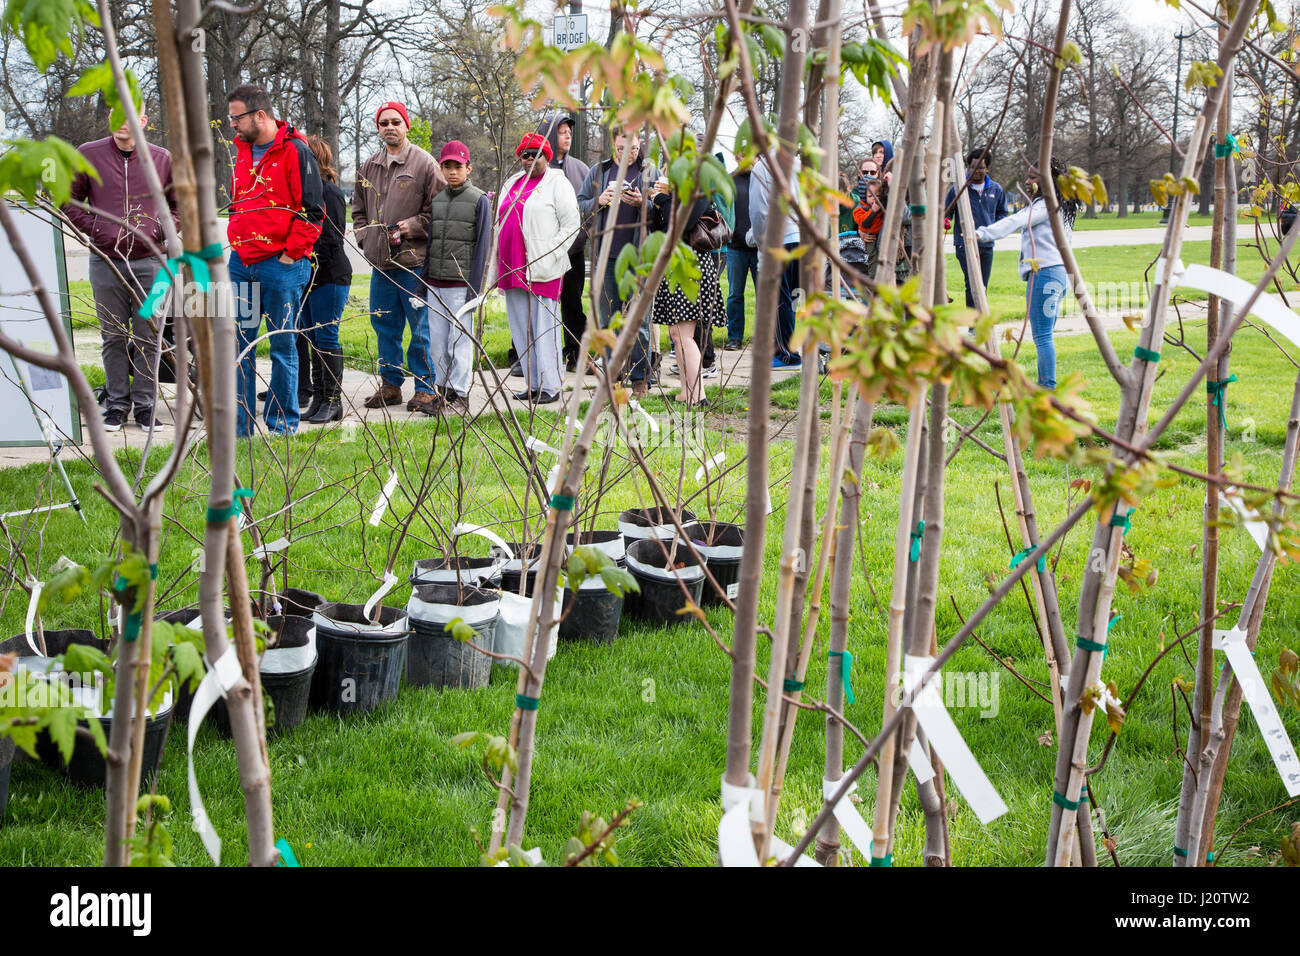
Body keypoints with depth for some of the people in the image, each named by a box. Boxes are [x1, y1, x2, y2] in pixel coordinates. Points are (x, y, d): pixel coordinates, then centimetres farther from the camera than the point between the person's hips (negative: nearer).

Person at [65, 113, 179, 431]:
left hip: (150, 262, 0)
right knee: (113, 336, 6)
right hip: (106, 262, 0)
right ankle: (117, 403, 16)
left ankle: (145, 403, 13)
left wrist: (160, 230, -3)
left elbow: (181, 204, 14)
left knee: (148, 336, 3)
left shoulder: (163, 159, 5)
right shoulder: (87, 155, 3)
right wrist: (93, 228, -3)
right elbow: (68, 200, 10)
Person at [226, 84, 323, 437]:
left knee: (283, 346, 2)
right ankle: (240, 422, 13)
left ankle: (283, 422, 12)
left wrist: (290, 254, -12)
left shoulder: (295, 151, -8)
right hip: (241, 262, 7)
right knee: (238, 343, 6)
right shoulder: (242, 152, 15)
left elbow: (312, 210, -10)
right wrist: (236, 242, 15)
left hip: (281, 265, -7)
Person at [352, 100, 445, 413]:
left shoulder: (424, 163, -4)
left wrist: (413, 226, -15)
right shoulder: (369, 167, 14)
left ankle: (424, 388, 7)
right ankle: (390, 385, 23)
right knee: (384, 327, 12)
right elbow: (358, 209, 23)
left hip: (414, 261, -6)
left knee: (421, 328, -2)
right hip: (379, 261, 6)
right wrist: (365, 236, 7)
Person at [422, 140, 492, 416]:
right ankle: (443, 391, 17)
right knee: (437, 341, 7)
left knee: (460, 340, -4)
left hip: (461, 283, -5)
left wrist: (474, 287, -11)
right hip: (435, 284, 5)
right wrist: (424, 279, 12)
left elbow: (482, 245, -6)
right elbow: (430, 240, 17)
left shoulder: (479, 200, -4)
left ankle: (460, 396, 3)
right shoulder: (437, 200, 13)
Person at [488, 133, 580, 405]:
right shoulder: (512, 183, 19)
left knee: (544, 328, -6)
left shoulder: (557, 183, -1)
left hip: (542, 270, -7)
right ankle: (533, 385, 14)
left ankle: (550, 386, -1)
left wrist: (550, 256, -14)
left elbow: (572, 224, -7)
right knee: (521, 328, 8)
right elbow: (501, 224, 24)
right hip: (512, 268, 7)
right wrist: (497, 266, 18)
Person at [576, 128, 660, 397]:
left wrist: (642, 203, -18)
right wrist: (598, 201, -7)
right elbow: (579, 206, 12)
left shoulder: (650, 172, 5)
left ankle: (640, 378, 5)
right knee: (607, 319, 7)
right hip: (606, 255, 3)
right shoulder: (598, 171, 12)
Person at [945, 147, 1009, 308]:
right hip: (965, 245, -4)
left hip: (987, 246, 4)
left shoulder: (996, 189, 9)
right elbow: (947, 210, 6)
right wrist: (945, 219, -16)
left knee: (982, 287, 9)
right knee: (973, 283, -16)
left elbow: (1002, 213, 21)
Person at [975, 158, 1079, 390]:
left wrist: (983, 233, -37)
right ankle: (1045, 384, 18)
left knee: (1042, 336, -9)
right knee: (1044, 335, 14)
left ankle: (1048, 387, -9)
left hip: (1044, 273, -10)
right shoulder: (1061, 206, 19)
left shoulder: (1045, 205, -12)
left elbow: (1016, 221, -27)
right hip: (1059, 273, 10)